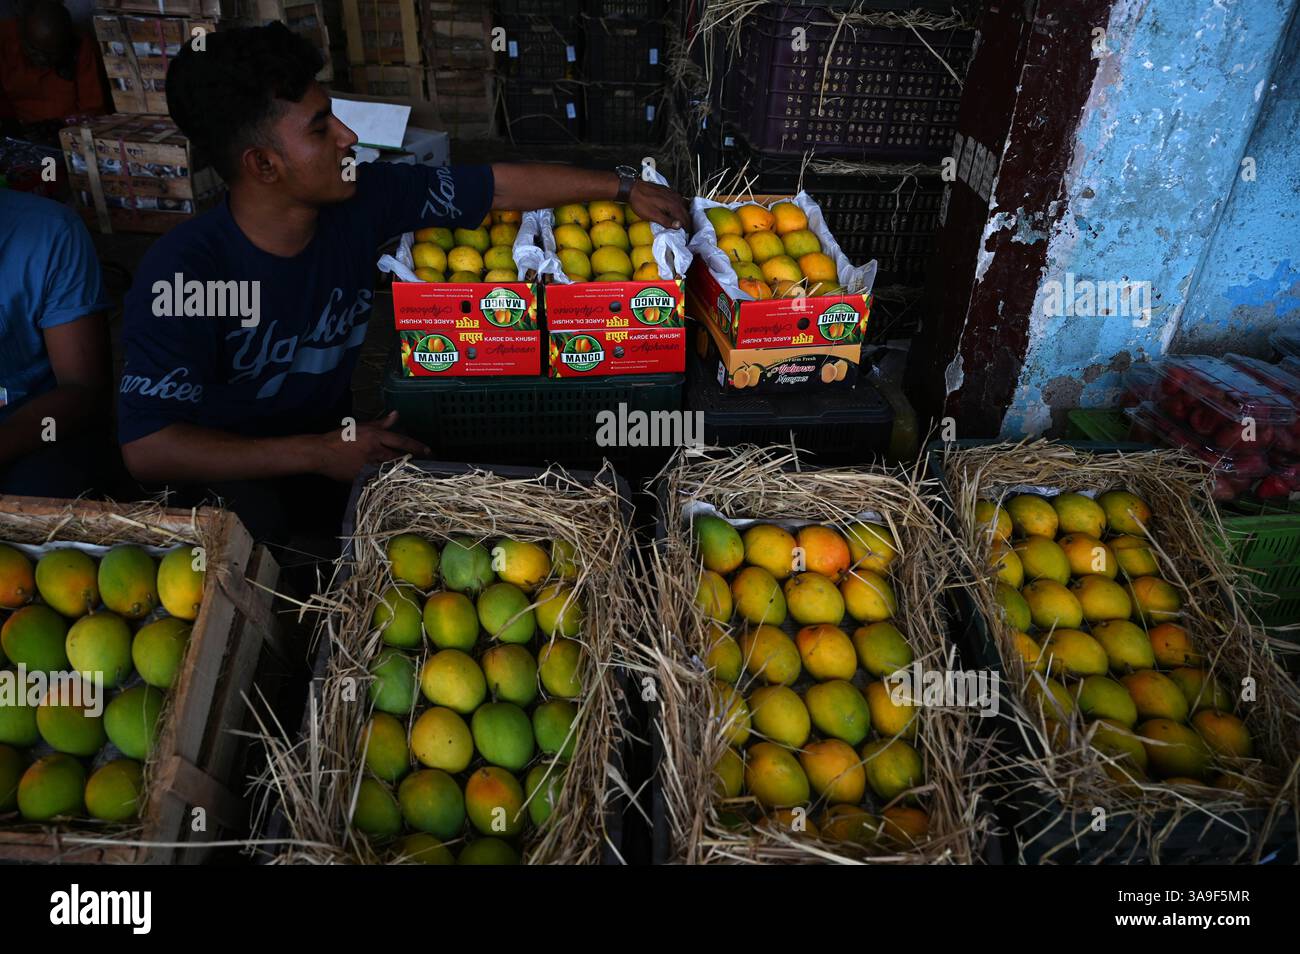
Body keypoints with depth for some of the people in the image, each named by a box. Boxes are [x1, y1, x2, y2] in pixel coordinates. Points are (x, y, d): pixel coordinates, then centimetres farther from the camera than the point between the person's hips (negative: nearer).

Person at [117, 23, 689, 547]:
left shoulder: (362, 201, -13)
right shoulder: (182, 271, -26)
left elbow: (502, 185, -5)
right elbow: (147, 448, -26)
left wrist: (623, 189, -1)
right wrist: (317, 454, -31)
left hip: (330, 446, 4)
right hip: (227, 481, -4)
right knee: (252, 525, -33)